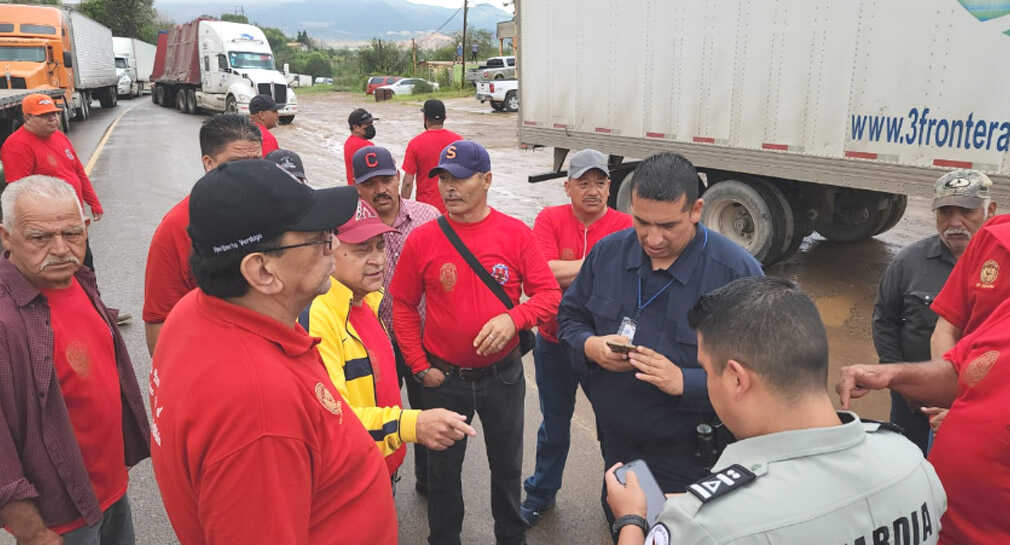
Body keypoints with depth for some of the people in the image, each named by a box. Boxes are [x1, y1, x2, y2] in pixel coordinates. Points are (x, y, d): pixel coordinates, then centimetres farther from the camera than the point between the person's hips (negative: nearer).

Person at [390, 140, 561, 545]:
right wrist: (420, 366, -5)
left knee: (507, 464, 21)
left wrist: (513, 318, -27)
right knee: (443, 469, 18)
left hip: (503, 374, 0)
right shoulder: (422, 239, -9)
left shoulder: (516, 234, -9)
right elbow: (403, 304, -2)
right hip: (444, 378, 0)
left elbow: (549, 293, -9)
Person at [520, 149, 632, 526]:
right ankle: (541, 493, 42)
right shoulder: (550, 219, -7)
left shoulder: (625, 226, -10)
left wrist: (567, 275, -25)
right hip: (554, 343, 1)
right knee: (554, 423, 20)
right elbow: (544, 272, -21)